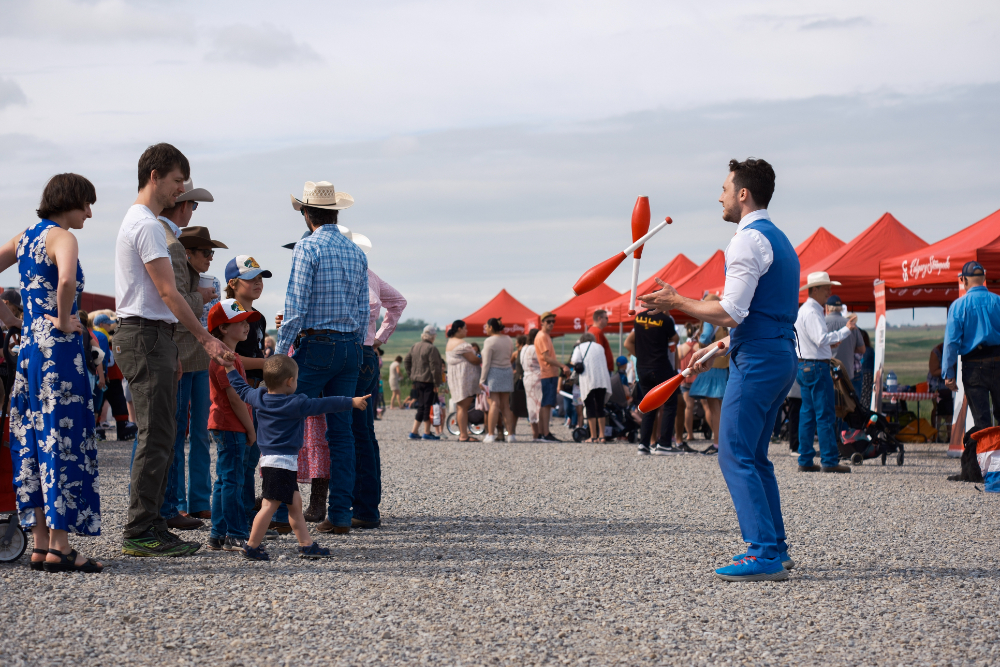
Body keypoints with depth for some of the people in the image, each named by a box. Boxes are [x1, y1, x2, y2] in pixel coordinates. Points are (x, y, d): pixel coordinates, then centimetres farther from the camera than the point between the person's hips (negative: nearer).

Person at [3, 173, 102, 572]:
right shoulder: (61, 237, -11)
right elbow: (66, 281, -31)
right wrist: (63, 321, -16)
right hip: (58, 349, -9)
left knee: (33, 442, 9)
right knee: (64, 441, -5)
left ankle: (40, 545, 13)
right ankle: (60, 549, -5)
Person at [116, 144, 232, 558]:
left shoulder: (138, 221, 21)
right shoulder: (146, 224, -13)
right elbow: (167, 291, -17)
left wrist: (172, 351, 22)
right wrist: (204, 337, -13)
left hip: (151, 337, 11)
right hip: (147, 337, -11)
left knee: (160, 437, 11)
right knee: (156, 437, -10)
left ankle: (149, 527, 14)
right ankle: (140, 533, -9)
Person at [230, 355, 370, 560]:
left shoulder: (258, 397, 7)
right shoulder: (295, 404, -11)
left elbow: (242, 389, 25)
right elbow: (324, 405, -6)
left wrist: (231, 370, 39)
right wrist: (351, 402, 2)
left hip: (268, 459, 9)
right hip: (282, 461, -9)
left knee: (295, 502, 14)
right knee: (269, 505, -9)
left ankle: (306, 544, 16)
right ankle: (252, 547, -9)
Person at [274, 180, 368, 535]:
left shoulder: (307, 248, -8)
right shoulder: (356, 252, 11)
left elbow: (296, 307, -13)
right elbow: (363, 310, 13)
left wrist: (280, 352, -9)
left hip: (315, 344, -6)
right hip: (350, 347, 6)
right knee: (341, 430, 6)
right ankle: (340, 515, 5)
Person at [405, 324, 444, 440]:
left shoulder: (415, 346, 10)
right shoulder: (431, 348, -14)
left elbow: (406, 361, 15)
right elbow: (434, 367, -16)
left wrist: (411, 376, 19)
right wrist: (437, 383, -12)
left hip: (417, 380, 8)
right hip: (428, 381, -8)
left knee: (421, 406, 14)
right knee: (428, 406, -1)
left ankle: (414, 432, 10)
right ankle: (427, 433, 3)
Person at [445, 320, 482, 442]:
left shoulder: (450, 343, 18)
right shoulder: (460, 343, -15)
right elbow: (473, 359, -15)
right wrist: (481, 361, 5)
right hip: (463, 377, -11)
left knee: (461, 406, 11)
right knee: (463, 406, -11)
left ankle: (462, 434, 13)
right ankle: (464, 435, -12)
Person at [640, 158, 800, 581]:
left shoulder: (748, 240, -12)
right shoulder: (778, 240, 20)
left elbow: (732, 312, -19)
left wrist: (677, 303, -8)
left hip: (758, 358, -10)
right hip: (782, 355, 10)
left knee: (735, 455, -10)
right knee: (753, 455, 16)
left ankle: (764, 556, -14)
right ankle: (775, 548, 18)